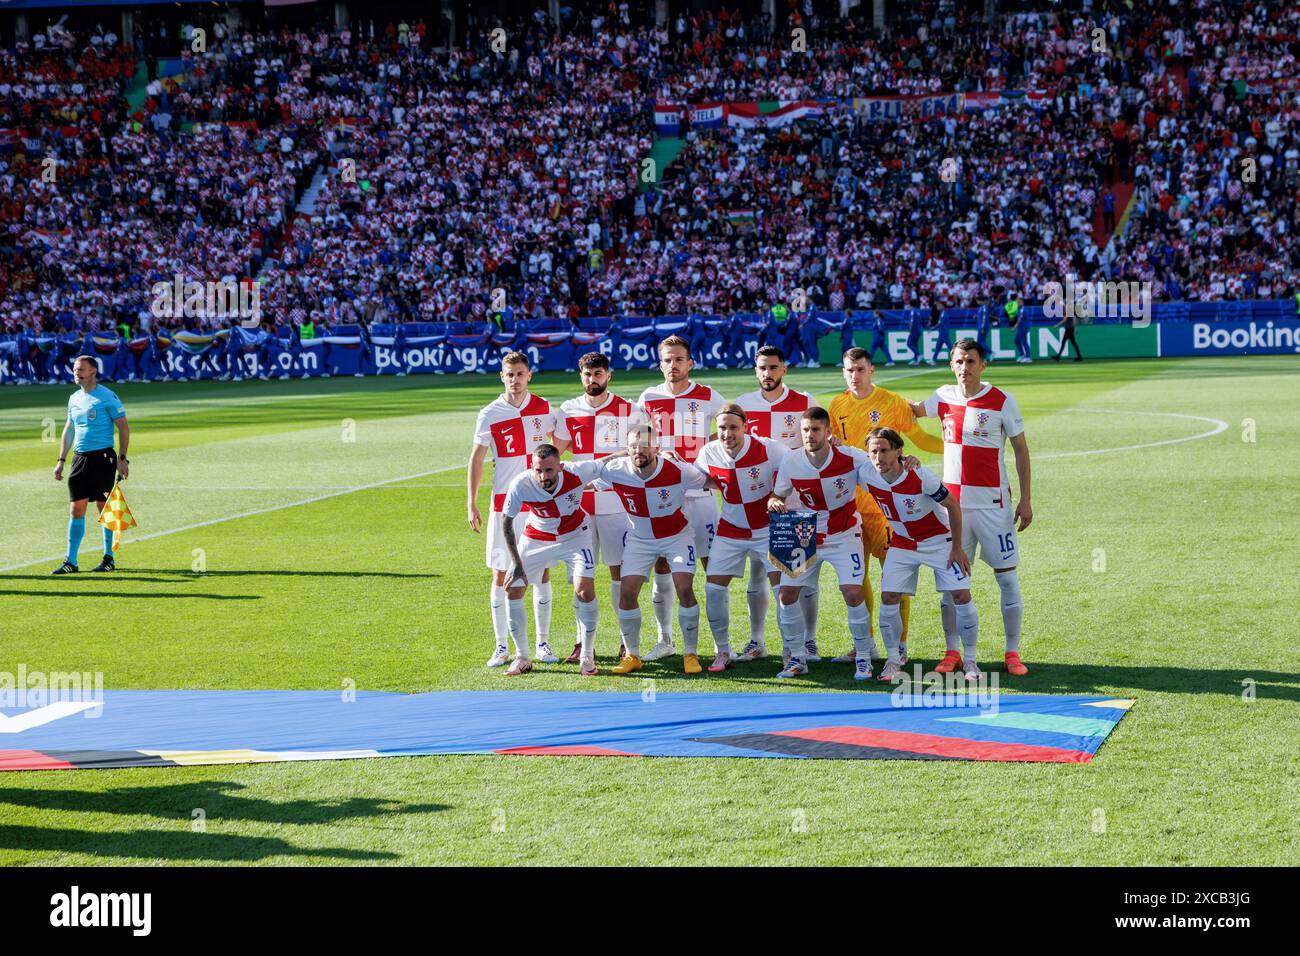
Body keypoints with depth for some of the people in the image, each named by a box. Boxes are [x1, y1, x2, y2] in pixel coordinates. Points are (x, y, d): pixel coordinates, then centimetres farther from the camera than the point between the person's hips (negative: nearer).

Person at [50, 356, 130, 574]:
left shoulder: (108, 397, -7)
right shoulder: (74, 399, 13)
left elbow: (124, 428, -6)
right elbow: (68, 430, 20)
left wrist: (122, 458, -12)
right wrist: (61, 461, 16)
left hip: (103, 458, -6)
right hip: (79, 459, 6)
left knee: (106, 509, 0)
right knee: (76, 510, 1)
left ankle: (108, 559, 10)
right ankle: (70, 562, 3)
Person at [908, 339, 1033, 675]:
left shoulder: (1002, 401, -6)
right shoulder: (944, 396, 6)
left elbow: (1021, 451, -2)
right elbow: (916, 409, 28)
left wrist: (1025, 500, -7)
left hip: (992, 502, -3)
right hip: (953, 501, 4)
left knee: (1007, 576, -1)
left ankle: (1013, 652, 6)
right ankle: (952, 651, 11)